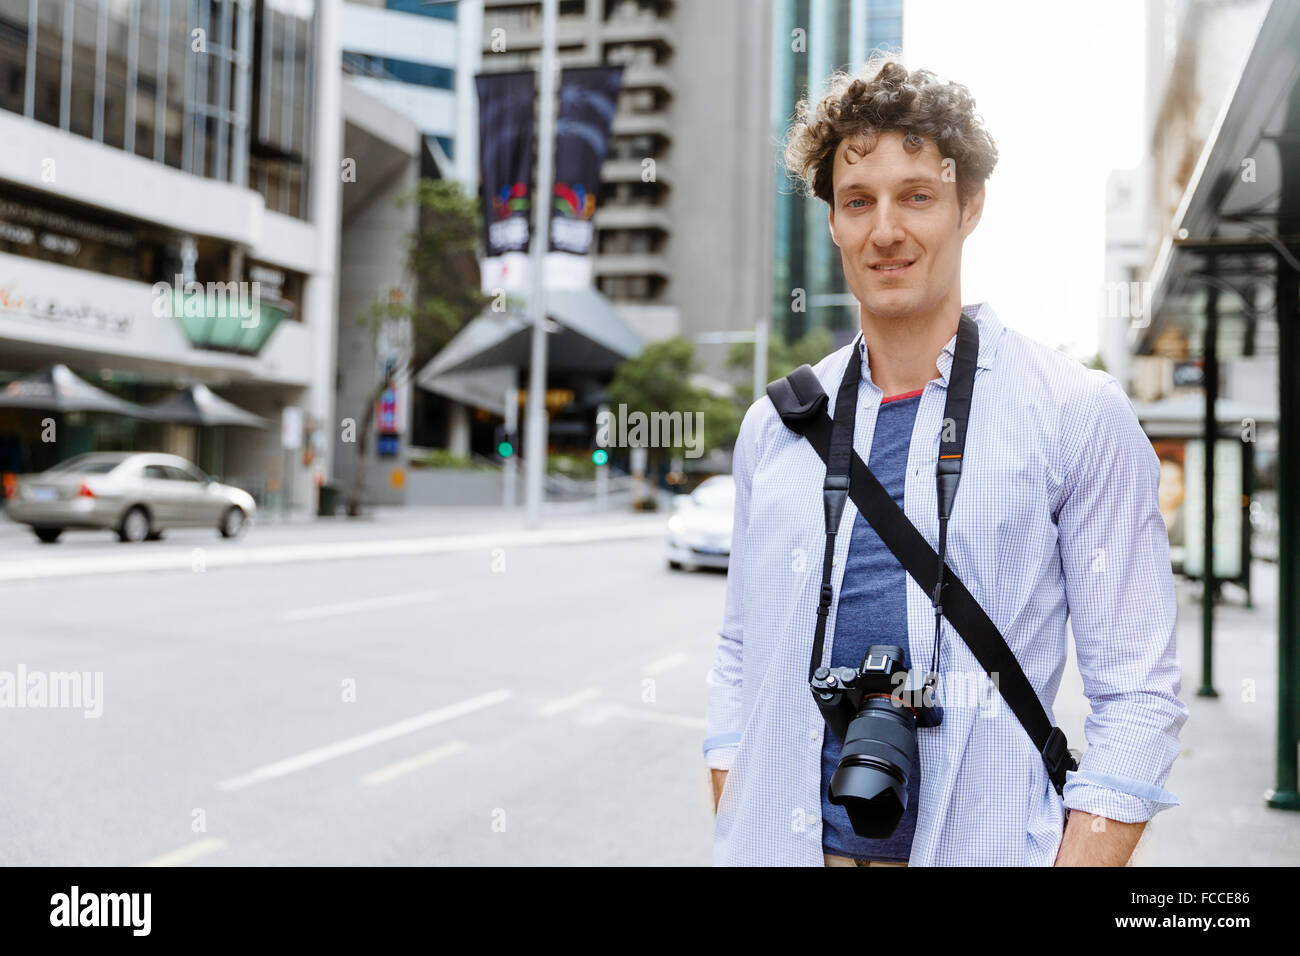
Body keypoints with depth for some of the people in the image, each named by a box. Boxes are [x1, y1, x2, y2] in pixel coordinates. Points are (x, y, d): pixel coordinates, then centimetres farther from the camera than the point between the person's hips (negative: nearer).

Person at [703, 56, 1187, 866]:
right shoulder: (773, 426, 5)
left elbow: (1138, 692, -7)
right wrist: (731, 837, 3)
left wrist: (1078, 859, -16)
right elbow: (741, 657, 10)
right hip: (782, 844, 3)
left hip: (983, 845, -3)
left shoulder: (1079, 415, -6)